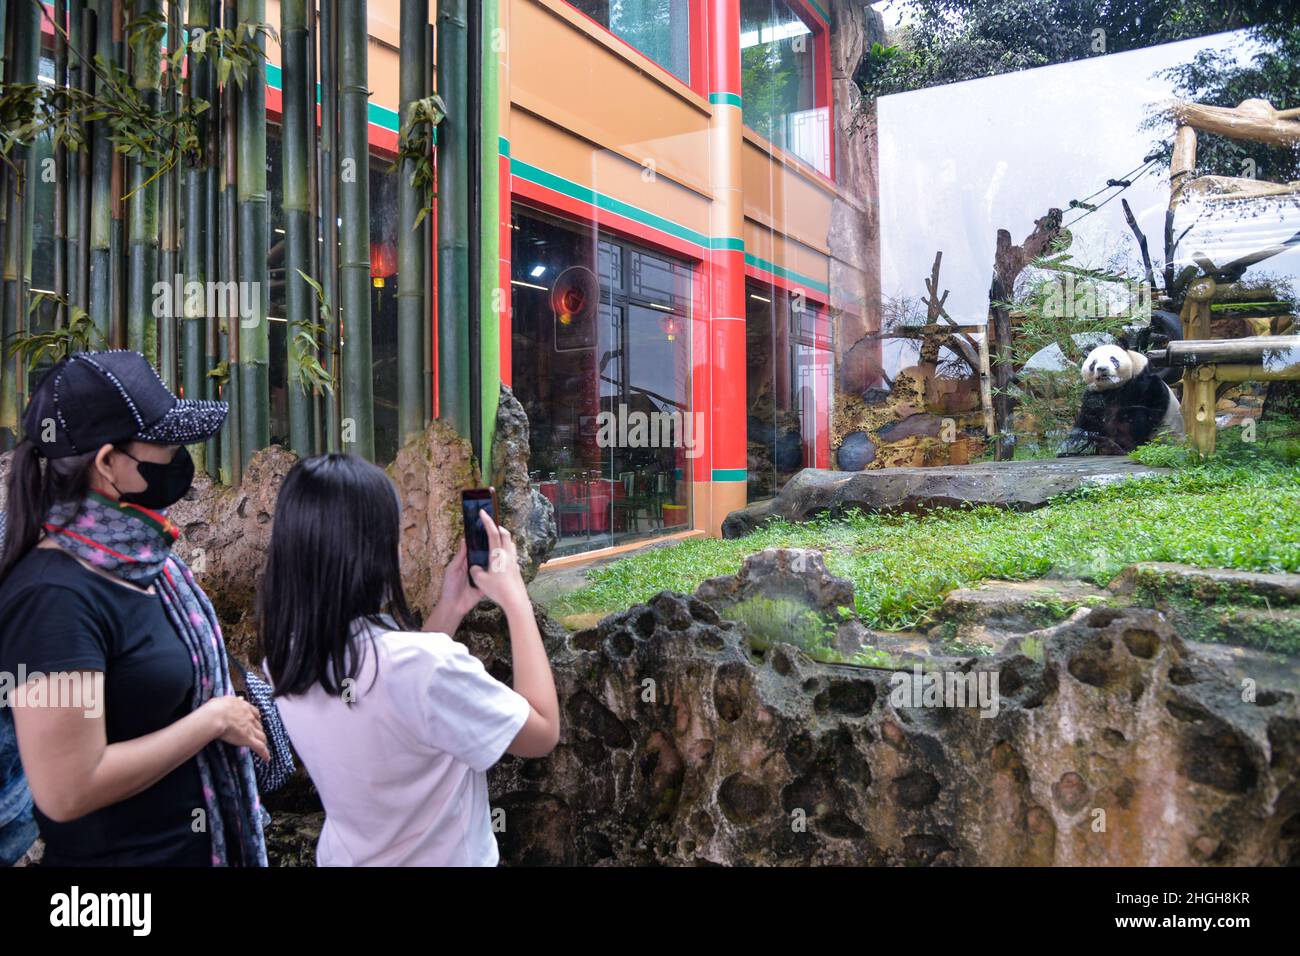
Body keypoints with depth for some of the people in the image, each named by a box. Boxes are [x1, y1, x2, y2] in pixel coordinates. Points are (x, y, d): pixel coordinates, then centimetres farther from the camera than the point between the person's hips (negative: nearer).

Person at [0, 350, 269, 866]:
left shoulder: (138, 558, -1)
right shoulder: (56, 596, -25)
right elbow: (67, 791, -28)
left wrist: (229, 707, -2)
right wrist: (213, 720, -21)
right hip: (121, 853, -7)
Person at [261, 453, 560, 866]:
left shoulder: (286, 653, -12)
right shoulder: (419, 664, -35)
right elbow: (543, 732, -21)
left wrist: (451, 608, -1)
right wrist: (516, 600, -17)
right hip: (440, 859, -5)